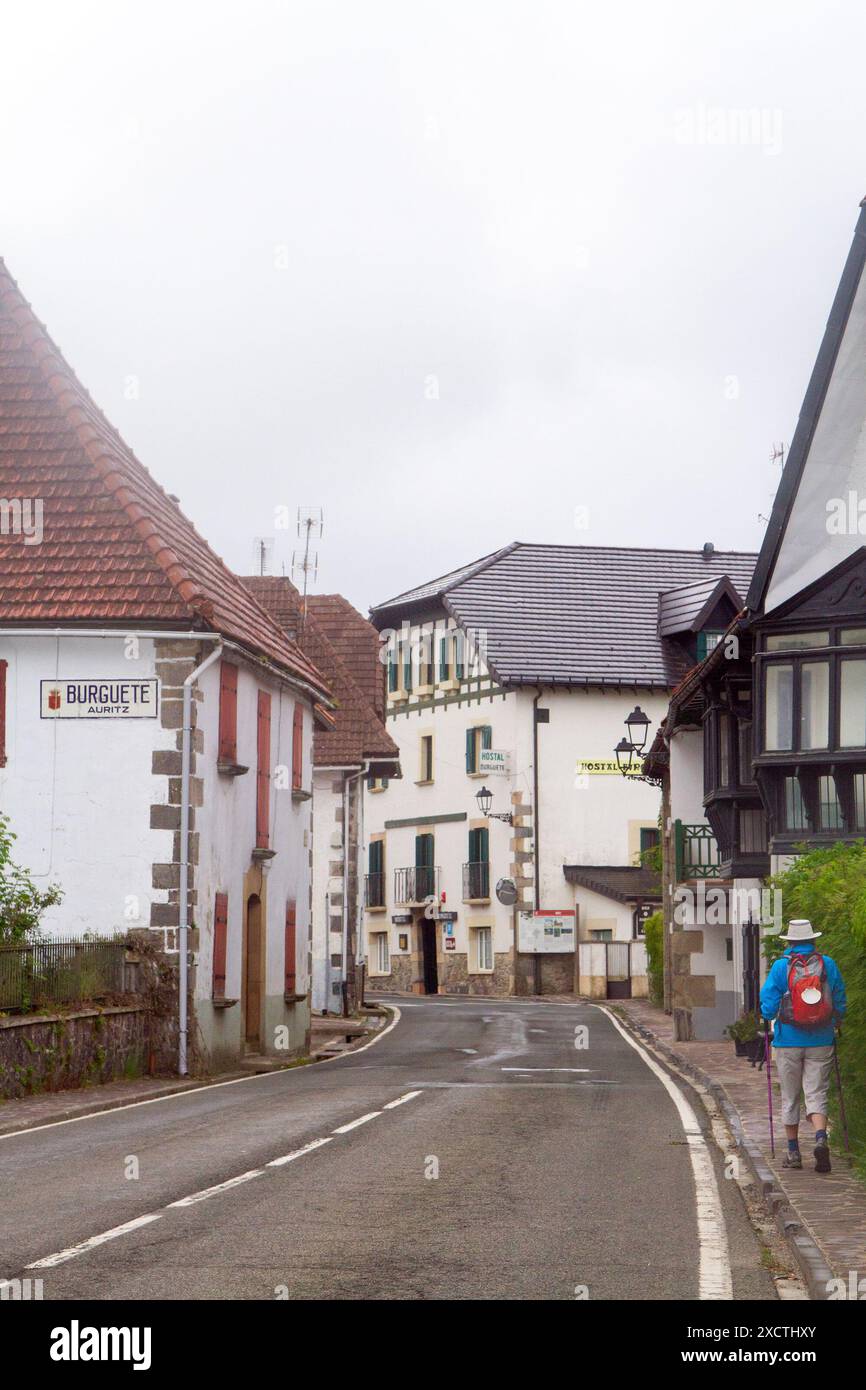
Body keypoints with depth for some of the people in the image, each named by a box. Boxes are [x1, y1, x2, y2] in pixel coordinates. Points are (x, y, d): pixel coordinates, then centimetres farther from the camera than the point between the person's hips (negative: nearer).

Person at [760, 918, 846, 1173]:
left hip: (788, 1042, -1)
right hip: (821, 1042, 1)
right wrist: (832, 1023, 22)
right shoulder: (828, 965, -1)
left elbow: (768, 1007, -7)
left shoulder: (781, 967, -7)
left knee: (790, 1097, 10)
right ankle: (821, 1139, -21)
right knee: (817, 1094, 4)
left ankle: (793, 1153, 15)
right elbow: (841, 1005, 6)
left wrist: (772, 1017, 13)